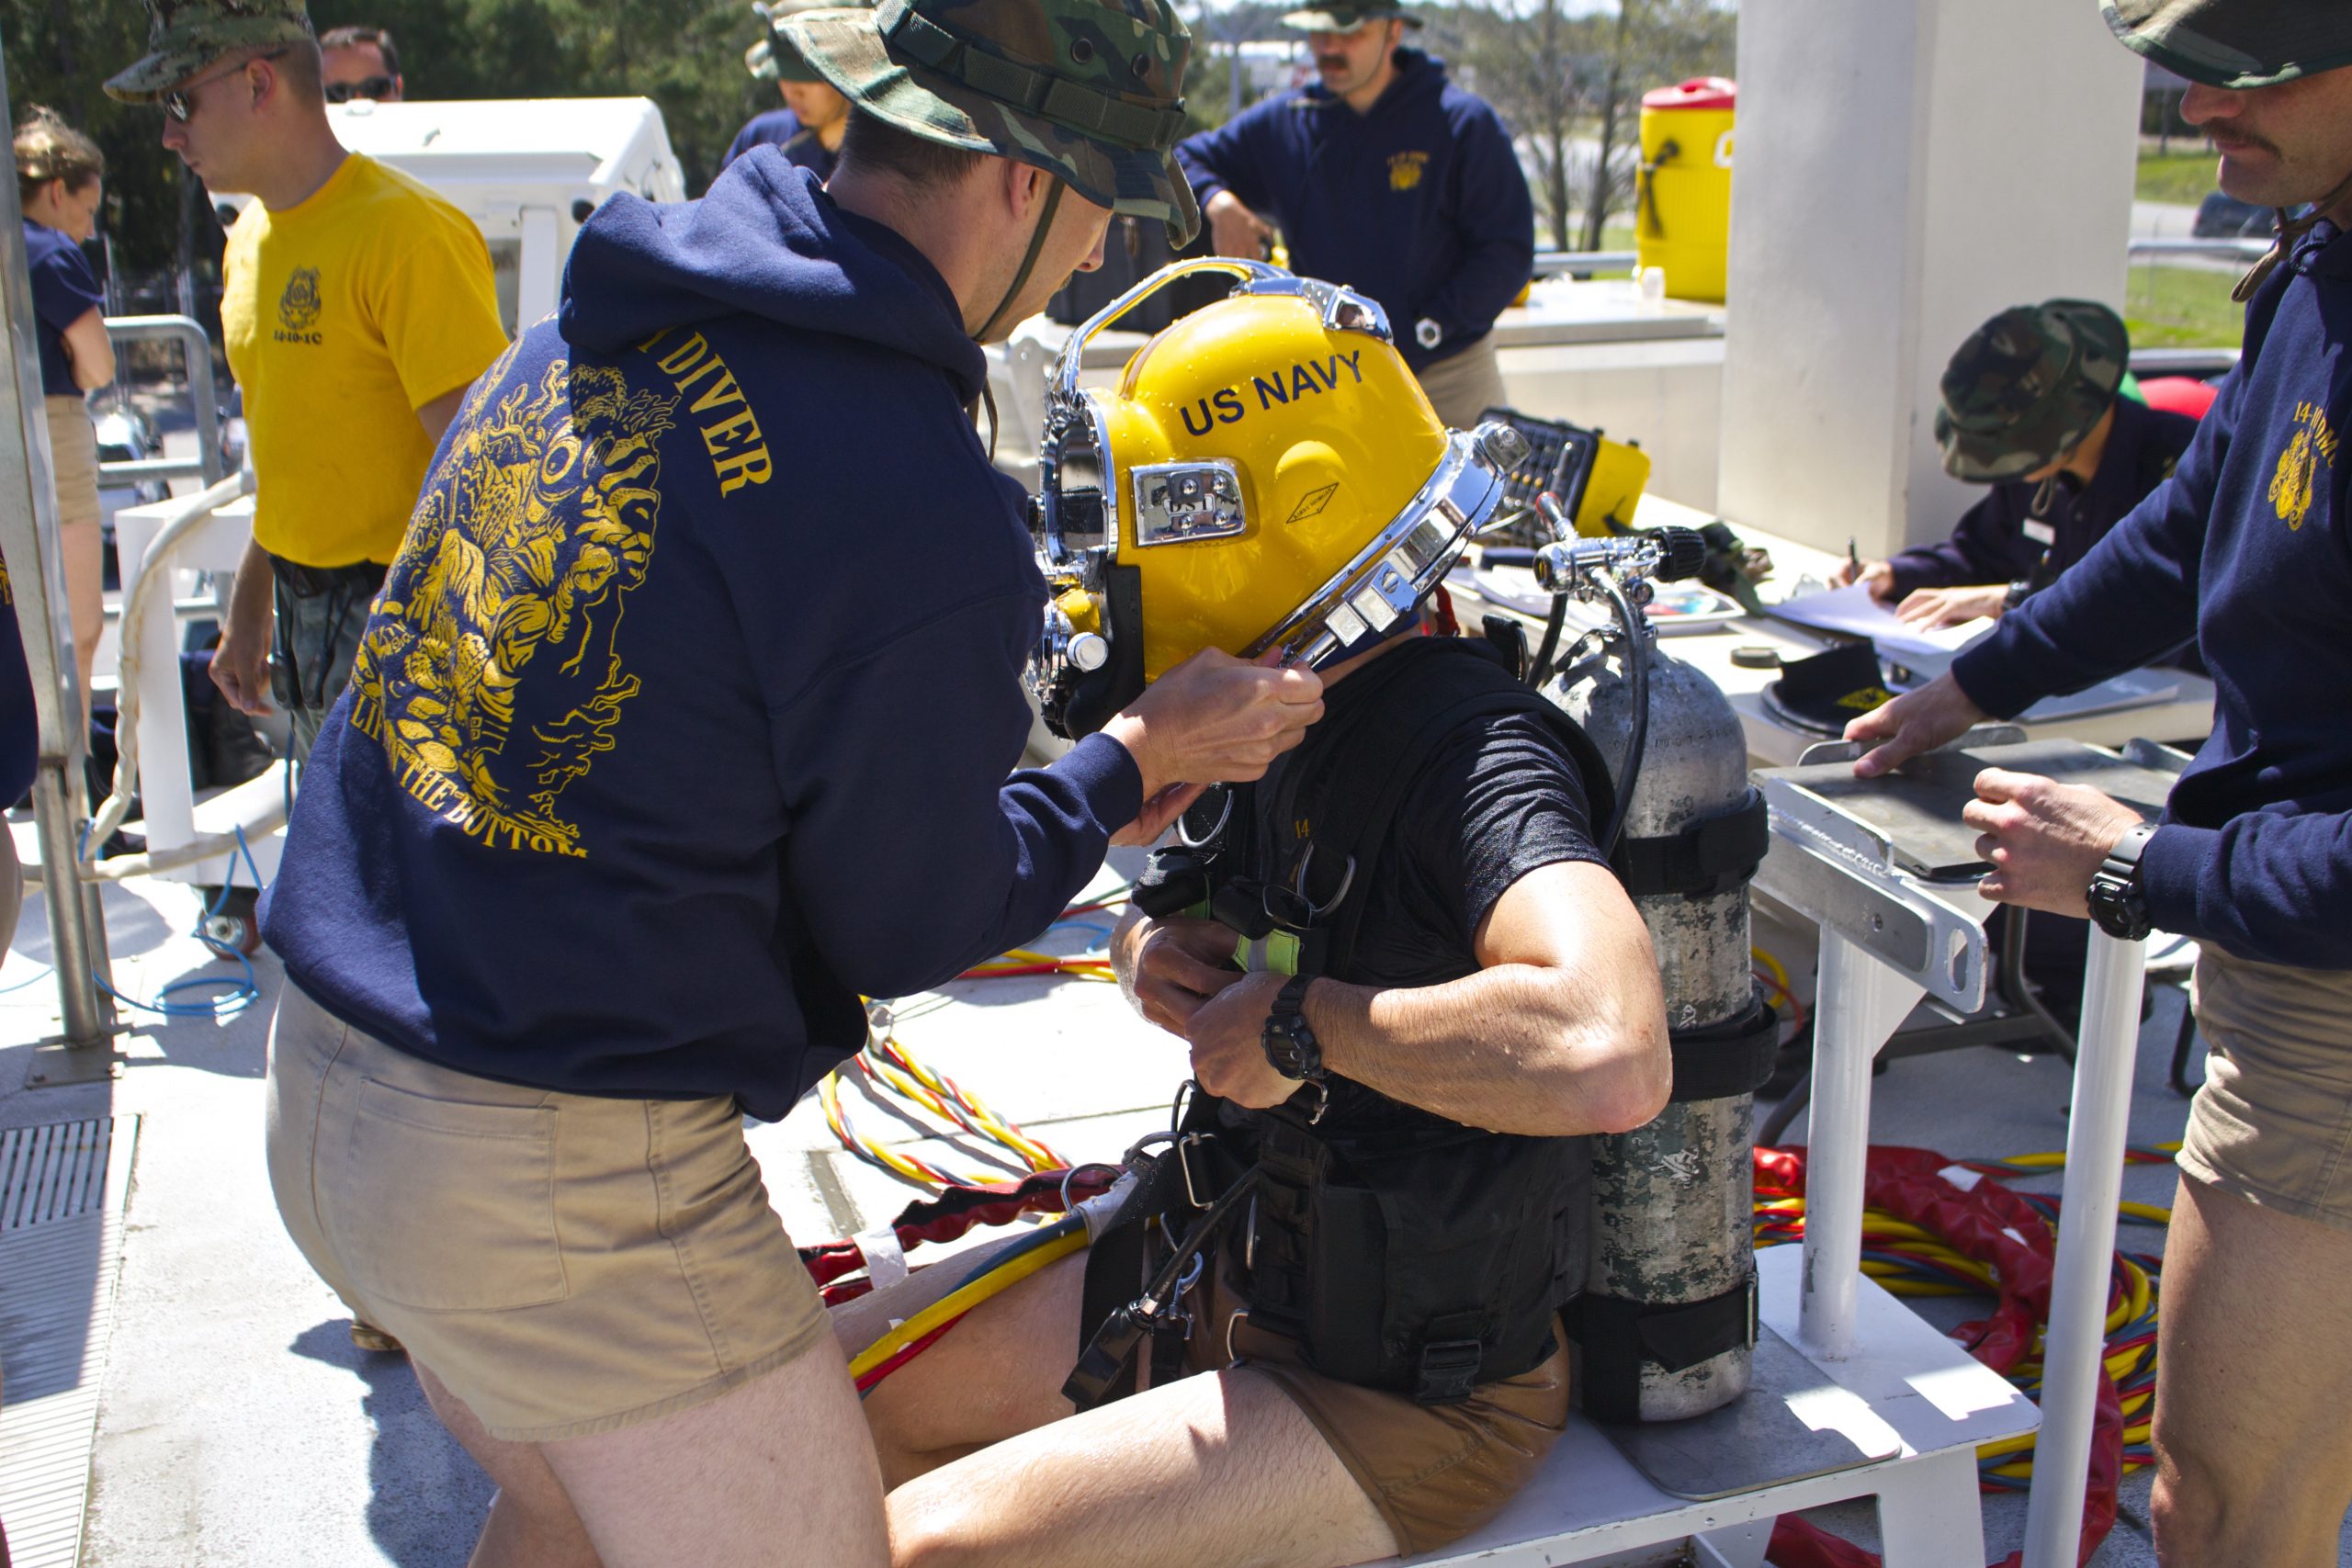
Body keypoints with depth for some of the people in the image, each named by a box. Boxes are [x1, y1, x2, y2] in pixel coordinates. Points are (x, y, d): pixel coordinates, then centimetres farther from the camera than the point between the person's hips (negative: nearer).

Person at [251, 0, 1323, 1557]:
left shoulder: (593, 330, 2)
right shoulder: (925, 508, -23)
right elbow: (907, 929, -9)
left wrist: (1072, 781, 15)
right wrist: (1140, 759, 6)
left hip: (326, 1084, 9)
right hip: (562, 1187, -8)